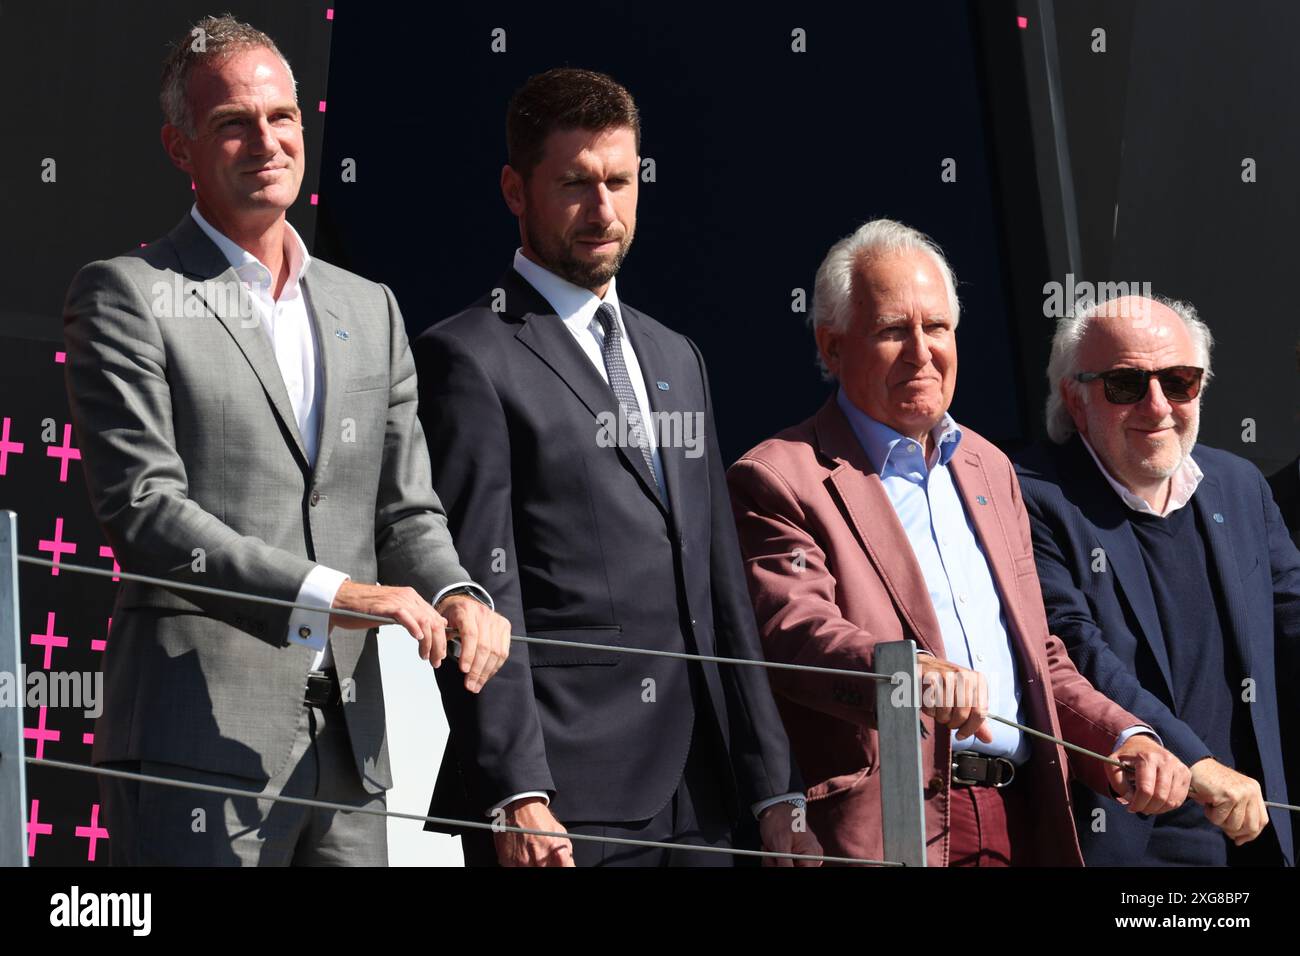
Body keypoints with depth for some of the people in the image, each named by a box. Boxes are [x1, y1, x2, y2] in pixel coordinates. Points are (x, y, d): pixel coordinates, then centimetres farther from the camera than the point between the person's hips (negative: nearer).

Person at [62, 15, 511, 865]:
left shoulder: (369, 310, 19)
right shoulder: (127, 297, -1)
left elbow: (406, 509, 17)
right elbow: (142, 509, -11)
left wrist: (455, 595, -7)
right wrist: (328, 595, -20)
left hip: (349, 748, 6)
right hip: (200, 746, -6)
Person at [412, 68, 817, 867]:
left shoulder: (677, 359, 20)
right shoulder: (469, 359, -2)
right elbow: (477, 591, -10)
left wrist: (777, 793, 12)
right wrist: (517, 798, -19)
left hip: (699, 801, 6)